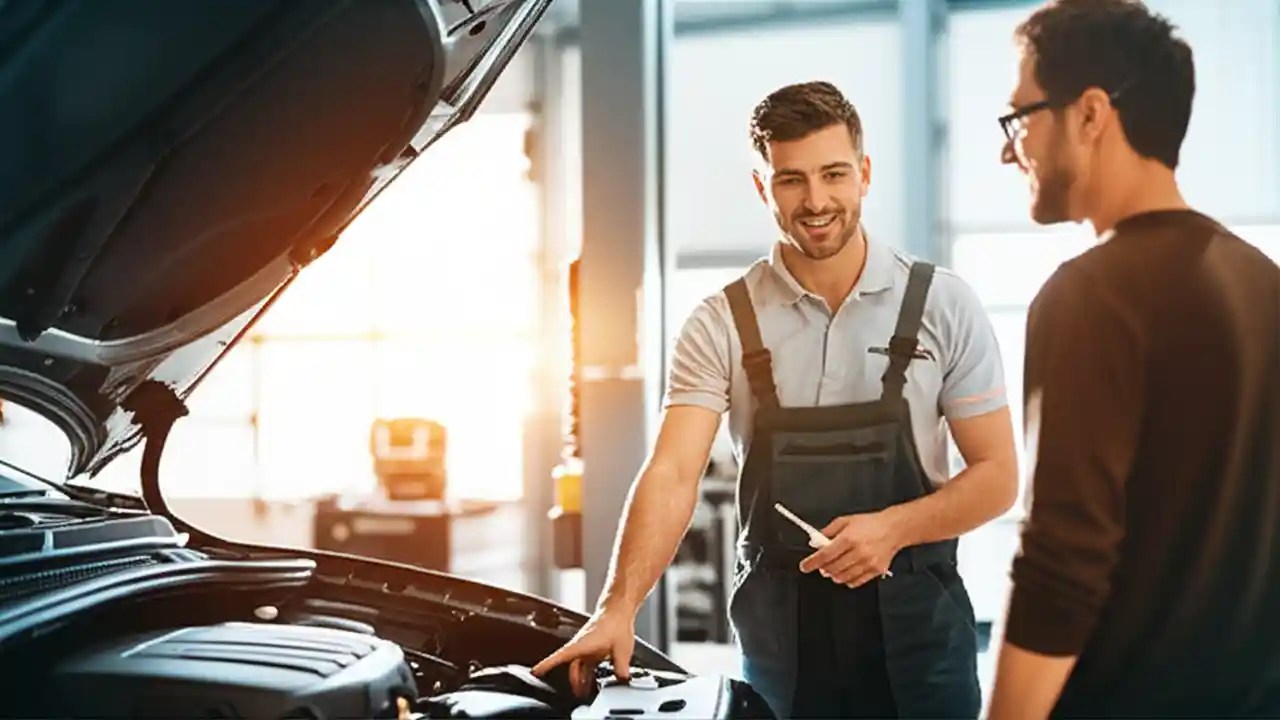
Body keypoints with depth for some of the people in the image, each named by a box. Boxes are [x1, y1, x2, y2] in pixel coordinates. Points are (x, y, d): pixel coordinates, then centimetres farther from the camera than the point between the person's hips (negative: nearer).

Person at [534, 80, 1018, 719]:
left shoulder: (943, 306, -1)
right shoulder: (721, 326, -2)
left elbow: (997, 477, 0)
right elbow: (672, 475, -12)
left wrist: (893, 527, -16)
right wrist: (618, 607, -25)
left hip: (915, 620, 0)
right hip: (779, 625, 0)